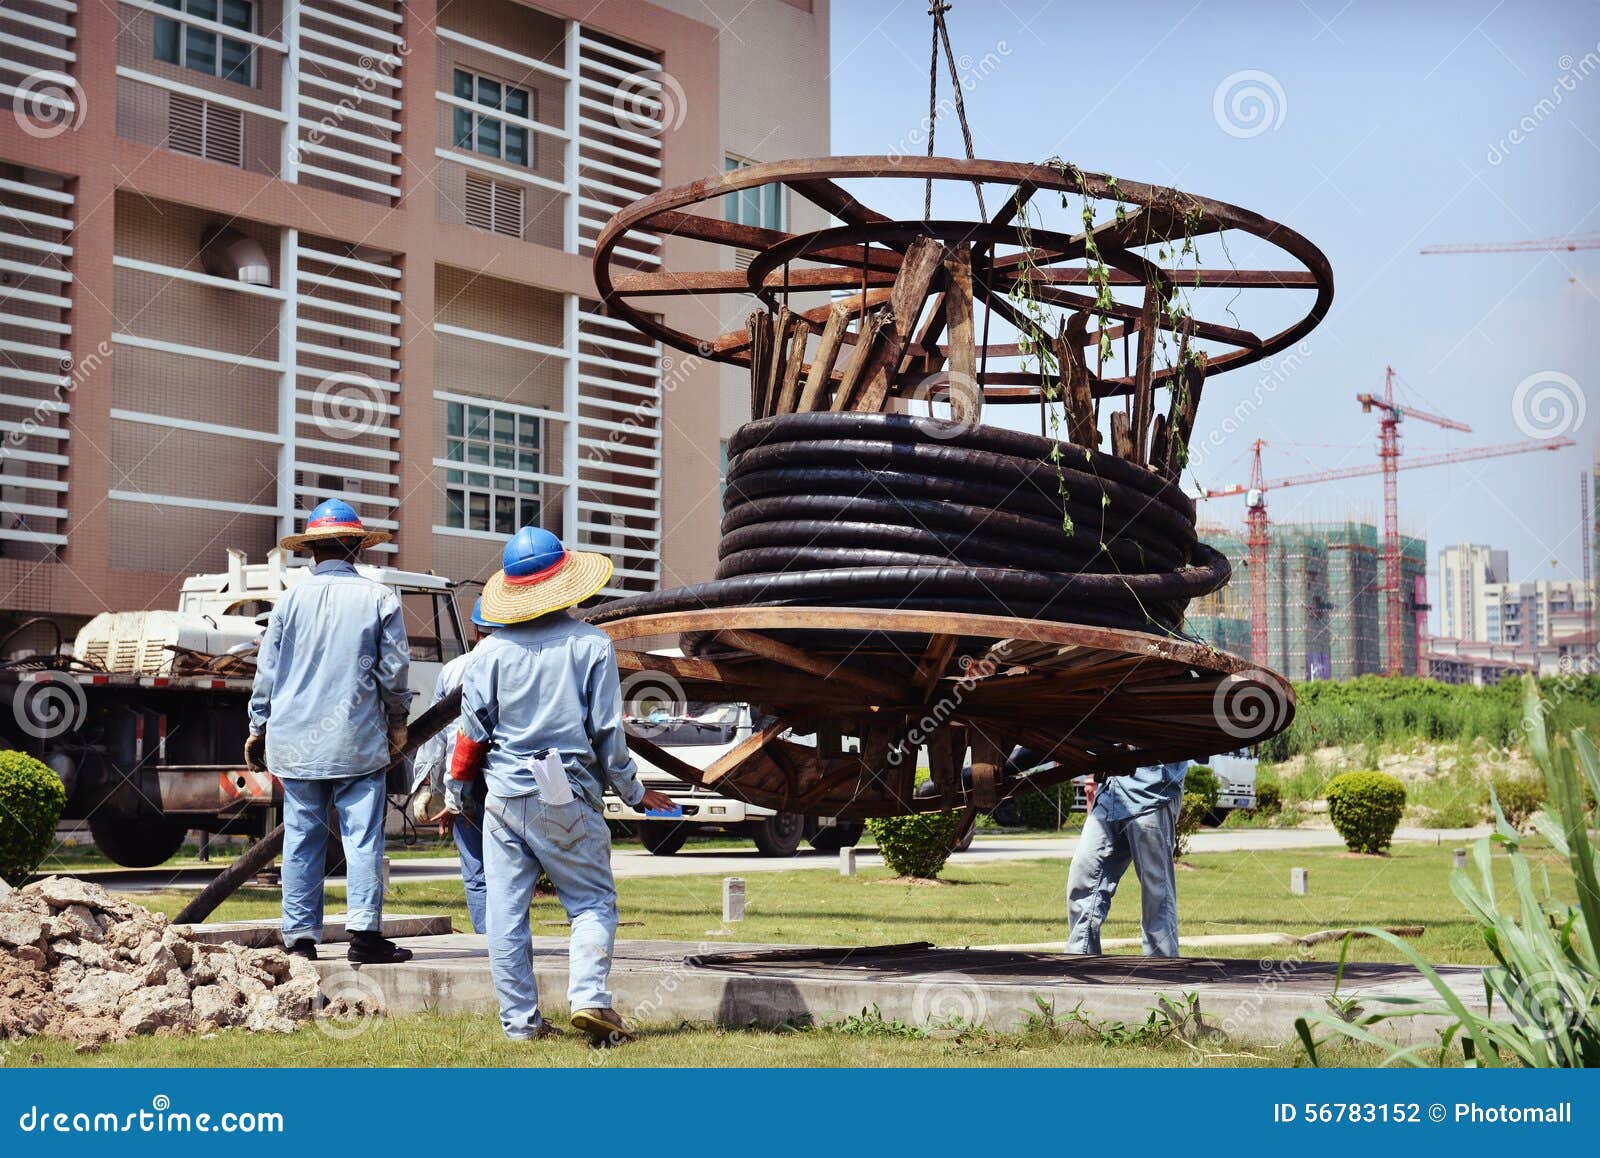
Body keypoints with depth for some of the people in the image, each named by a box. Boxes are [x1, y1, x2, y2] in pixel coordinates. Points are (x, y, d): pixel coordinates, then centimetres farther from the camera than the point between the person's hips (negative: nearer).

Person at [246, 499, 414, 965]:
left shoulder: (291, 599, 4)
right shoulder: (379, 598, 0)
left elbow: (267, 671, 7)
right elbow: (394, 670, 2)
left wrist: (258, 727, 18)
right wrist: (397, 723, 16)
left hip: (294, 740, 2)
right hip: (358, 741, -2)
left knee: (302, 837, 7)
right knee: (362, 835, -1)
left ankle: (300, 936, 9)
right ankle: (364, 931, -7)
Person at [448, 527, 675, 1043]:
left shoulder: (493, 649, 2)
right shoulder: (592, 644, -3)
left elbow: (472, 731, 4)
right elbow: (607, 732, -2)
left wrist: (454, 792, 18)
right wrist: (635, 793, 10)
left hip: (504, 797, 2)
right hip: (568, 800, -2)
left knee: (506, 912, 7)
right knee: (593, 902, 6)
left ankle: (520, 1019, 8)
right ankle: (589, 996, -13)